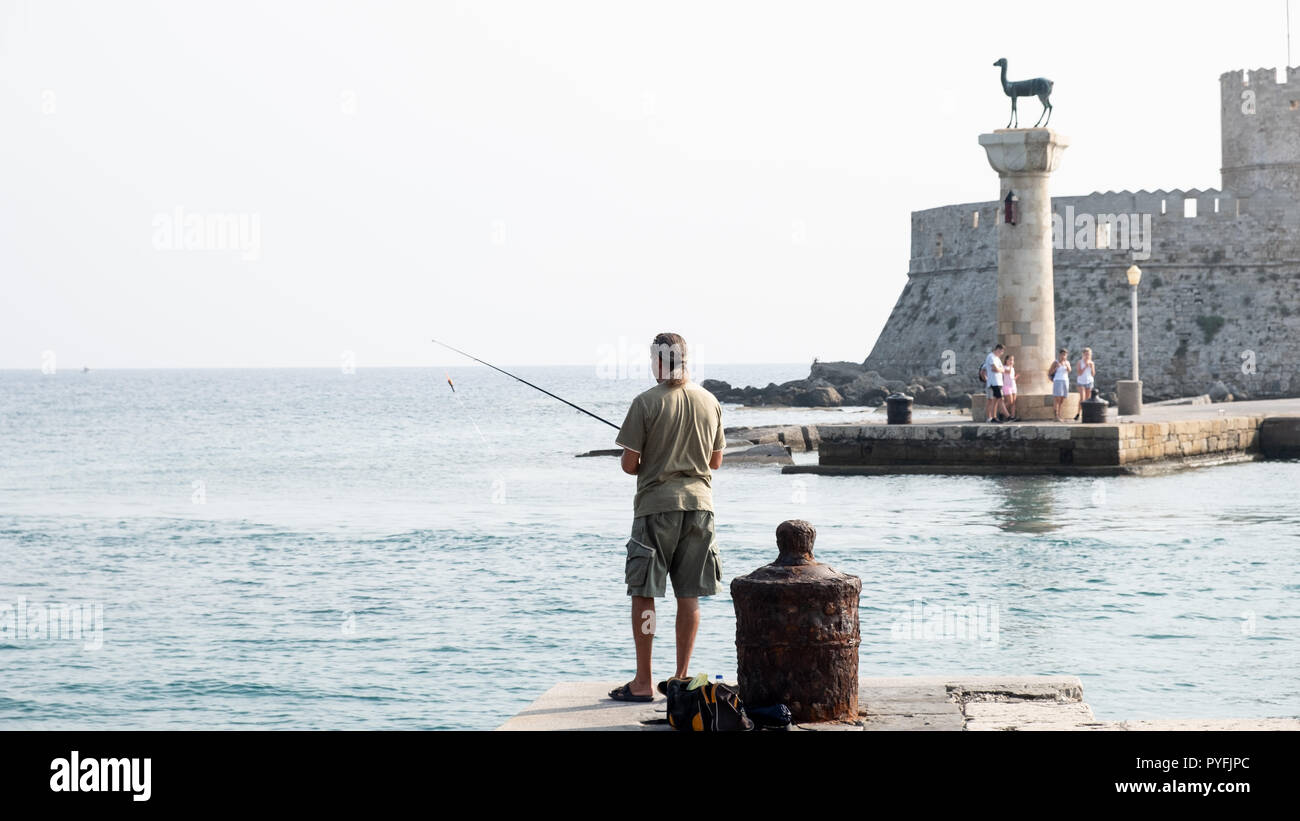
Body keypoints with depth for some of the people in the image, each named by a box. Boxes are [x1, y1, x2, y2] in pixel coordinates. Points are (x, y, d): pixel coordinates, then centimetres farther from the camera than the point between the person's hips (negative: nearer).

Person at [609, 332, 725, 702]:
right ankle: (681, 678, 11)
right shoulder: (710, 402, 4)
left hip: (656, 505, -4)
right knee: (689, 596, 8)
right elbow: (716, 461, 12)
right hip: (699, 504, 4)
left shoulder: (646, 403, -9)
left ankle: (642, 683, 3)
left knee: (643, 594, 3)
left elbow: (629, 464, -8)